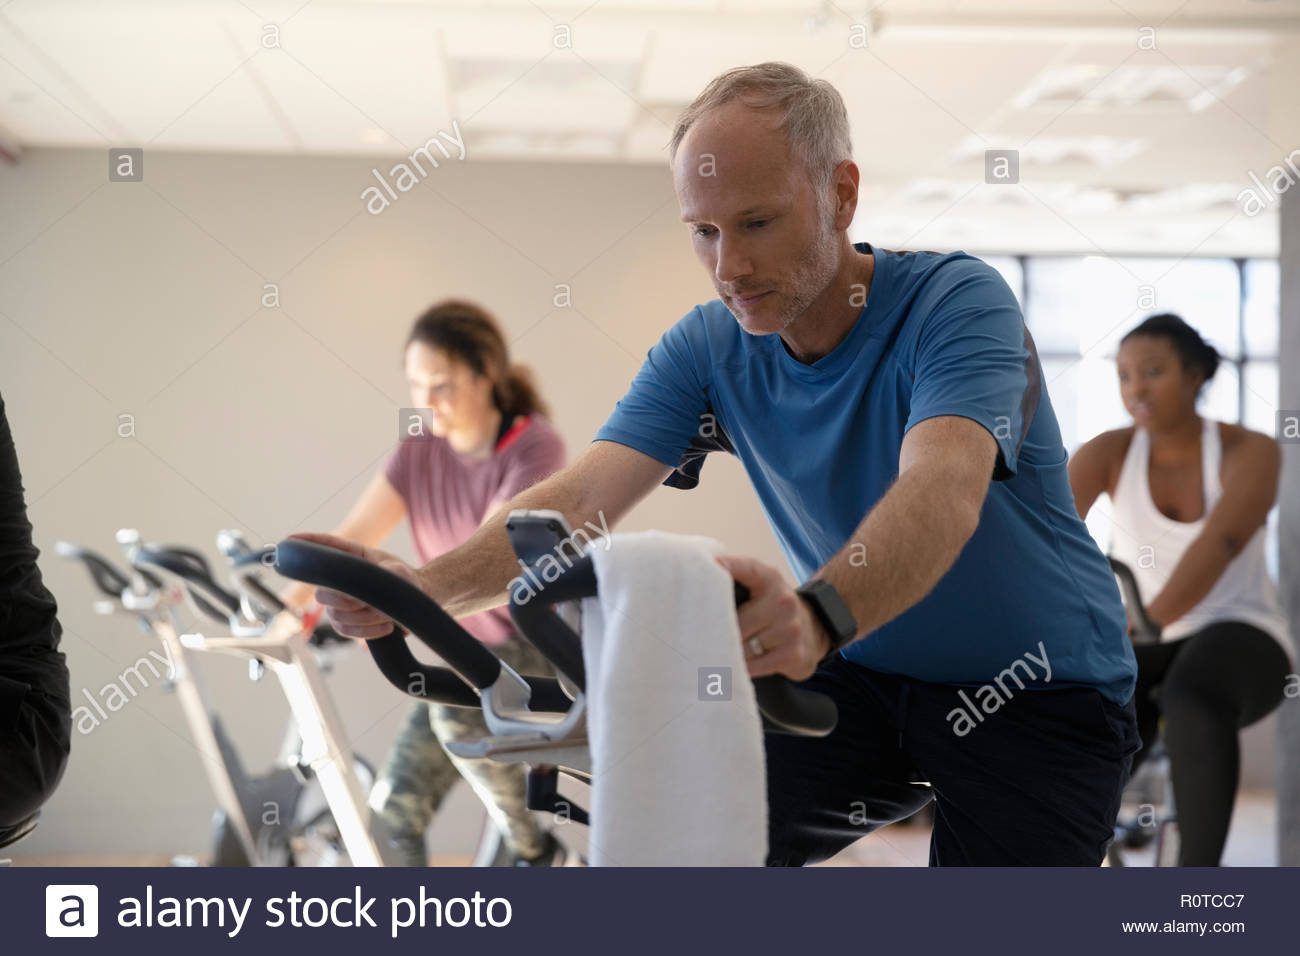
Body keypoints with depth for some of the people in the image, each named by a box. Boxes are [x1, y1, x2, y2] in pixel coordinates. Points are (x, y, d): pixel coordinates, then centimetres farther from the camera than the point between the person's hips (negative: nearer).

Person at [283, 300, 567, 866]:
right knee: (395, 804, -8)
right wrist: (289, 604, -23)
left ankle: (535, 852, -9)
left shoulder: (534, 447, -17)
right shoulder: (421, 447, 0)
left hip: (543, 645, -6)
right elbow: (352, 537, -7)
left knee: (456, 709, -33)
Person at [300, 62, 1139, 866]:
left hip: (1035, 693, -3)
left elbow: (941, 492, -40)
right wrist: (423, 585, -38)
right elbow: (582, 498, -19)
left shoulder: (957, 300, -20)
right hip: (862, 674, 4)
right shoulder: (709, 348, -5)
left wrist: (818, 615, -60)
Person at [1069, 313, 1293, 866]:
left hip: (1240, 640, -2)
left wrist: (1145, 625, -43)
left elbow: (1220, 542, -28)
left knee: (1190, 700, -41)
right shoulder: (1110, 453, -3)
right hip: (1151, 656, 2)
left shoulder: (1253, 451, -10)